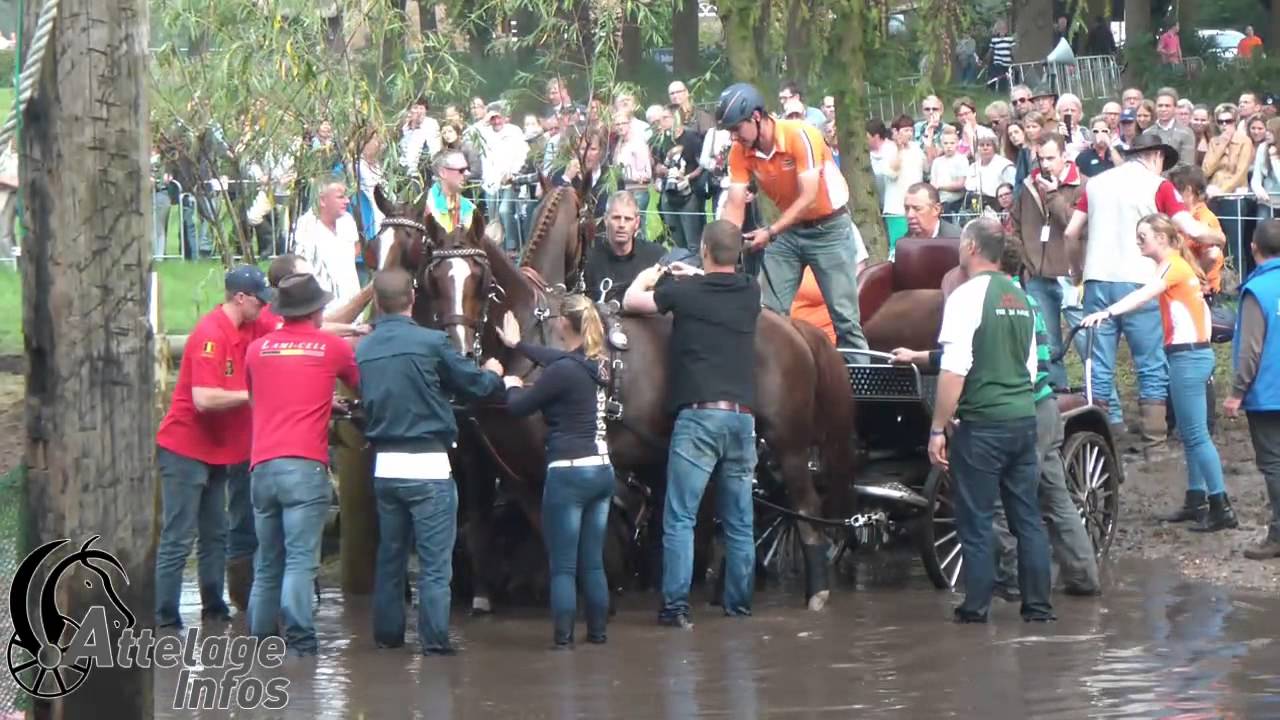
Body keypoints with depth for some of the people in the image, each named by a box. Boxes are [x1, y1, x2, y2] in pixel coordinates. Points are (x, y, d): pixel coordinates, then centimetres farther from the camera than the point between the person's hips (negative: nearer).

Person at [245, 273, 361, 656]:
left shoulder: (258, 348, 13)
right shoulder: (332, 347, 4)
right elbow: (360, 384, 20)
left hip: (262, 466, 4)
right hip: (305, 466, -4)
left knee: (267, 562, 14)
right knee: (301, 559, -8)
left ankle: (260, 637, 16)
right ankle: (298, 637, -16)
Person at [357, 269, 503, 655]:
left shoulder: (363, 350, 2)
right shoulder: (431, 342, -12)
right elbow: (475, 385, -3)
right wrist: (493, 374, 21)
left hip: (384, 466, 5)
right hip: (428, 467, -5)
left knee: (389, 555, 16)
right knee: (435, 562, -1)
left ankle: (387, 633, 21)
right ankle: (434, 638, -4)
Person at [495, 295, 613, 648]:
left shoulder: (563, 372, -17)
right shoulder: (595, 365, 6)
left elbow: (519, 407, -7)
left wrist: (511, 385, 15)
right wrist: (518, 344, 41)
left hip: (568, 473, -7)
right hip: (602, 471, 7)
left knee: (563, 565, -1)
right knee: (593, 562, 15)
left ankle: (563, 636, -2)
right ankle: (597, 631, 19)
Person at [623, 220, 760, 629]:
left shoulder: (686, 293, -2)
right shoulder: (750, 293, 9)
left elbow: (630, 301, 12)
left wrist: (648, 277, 30)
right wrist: (694, 277, 39)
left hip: (699, 414, -4)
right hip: (743, 414, 4)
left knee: (680, 518, -4)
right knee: (739, 520, 13)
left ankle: (676, 605, -11)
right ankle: (739, 601, 19)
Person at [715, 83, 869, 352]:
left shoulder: (800, 136, -27)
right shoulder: (740, 152, -10)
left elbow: (808, 197, -29)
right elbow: (735, 204, -12)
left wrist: (770, 233, -37)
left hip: (829, 227, -5)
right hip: (788, 229, 5)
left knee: (844, 314, -7)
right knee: (770, 312, 0)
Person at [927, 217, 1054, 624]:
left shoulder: (967, 296, -10)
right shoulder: (1020, 298, 13)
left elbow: (954, 370, -17)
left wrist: (938, 429, -13)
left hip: (982, 422, -7)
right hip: (1024, 417, 7)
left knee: (976, 518, 0)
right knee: (1027, 516, 9)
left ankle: (976, 606, 1)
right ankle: (1037, 604, 9)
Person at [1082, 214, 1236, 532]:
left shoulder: (1172, 266, -12)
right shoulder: (1180, 265, 16)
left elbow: (1143, 295, -29)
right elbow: (1202, 307, 19)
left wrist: (1106, 313, -42)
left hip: (1187, 356, -10)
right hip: (1195, 353, 10)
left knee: (1196, 434, -9)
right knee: (1190, 434, 14)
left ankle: (1221, 508, -9)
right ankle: (1196, 500, 19)